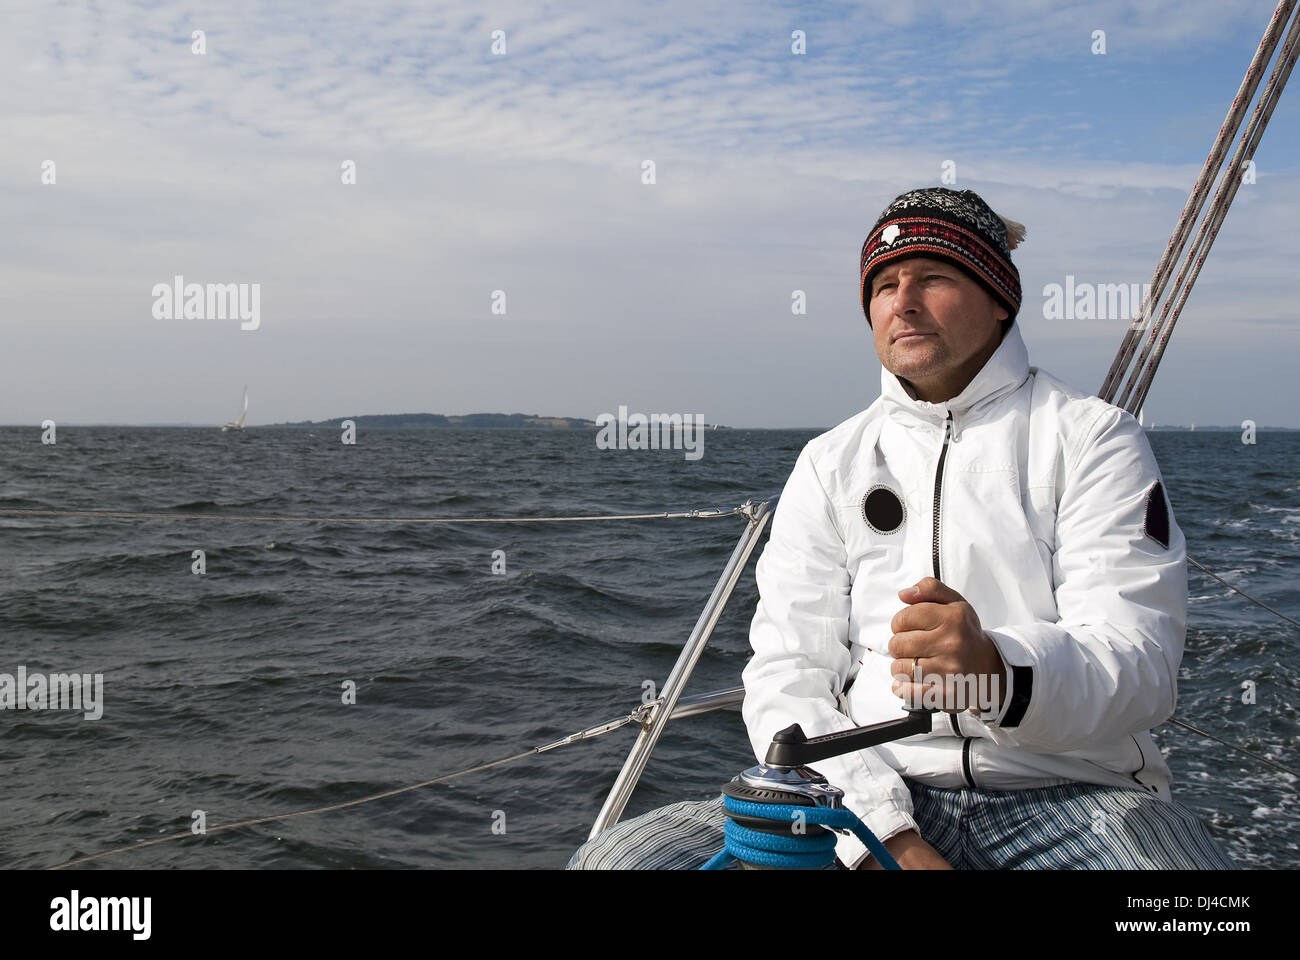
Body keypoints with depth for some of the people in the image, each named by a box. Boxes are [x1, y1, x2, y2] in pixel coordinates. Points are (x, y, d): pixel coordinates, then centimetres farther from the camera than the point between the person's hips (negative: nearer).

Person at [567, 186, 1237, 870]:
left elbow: (1139, 659, -6)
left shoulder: (1090, 436, 8)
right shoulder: (830, 463, 14)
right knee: (612, 859, -19)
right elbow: (787, 679, 4)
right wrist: (885, 833, -13)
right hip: (870, 795, 3)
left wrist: (1001, 672, -29)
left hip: (1070, 794, -2)